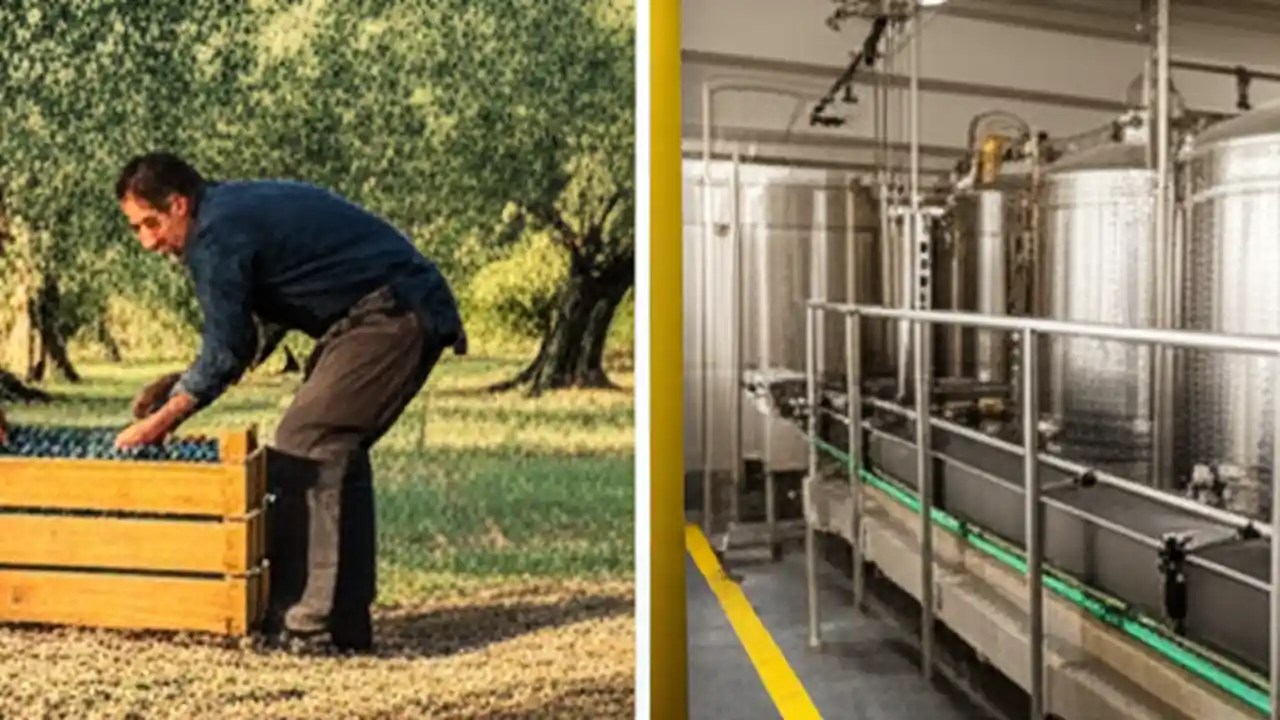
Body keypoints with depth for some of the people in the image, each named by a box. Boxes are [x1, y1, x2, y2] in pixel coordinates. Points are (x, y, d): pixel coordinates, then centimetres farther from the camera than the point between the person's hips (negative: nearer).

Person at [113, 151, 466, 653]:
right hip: (410, 313, 10)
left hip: (392, 316, -10)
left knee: (304, 451, -11)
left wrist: (161, 421, -2)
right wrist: (180, 385, 21)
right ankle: (344, 622, 15)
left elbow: (227, 352, -11)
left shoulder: (217, 235, -13)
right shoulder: (238, 206, 18)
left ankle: (307, 625, -11)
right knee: (337, 451, 12)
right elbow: (265, 321, 24)